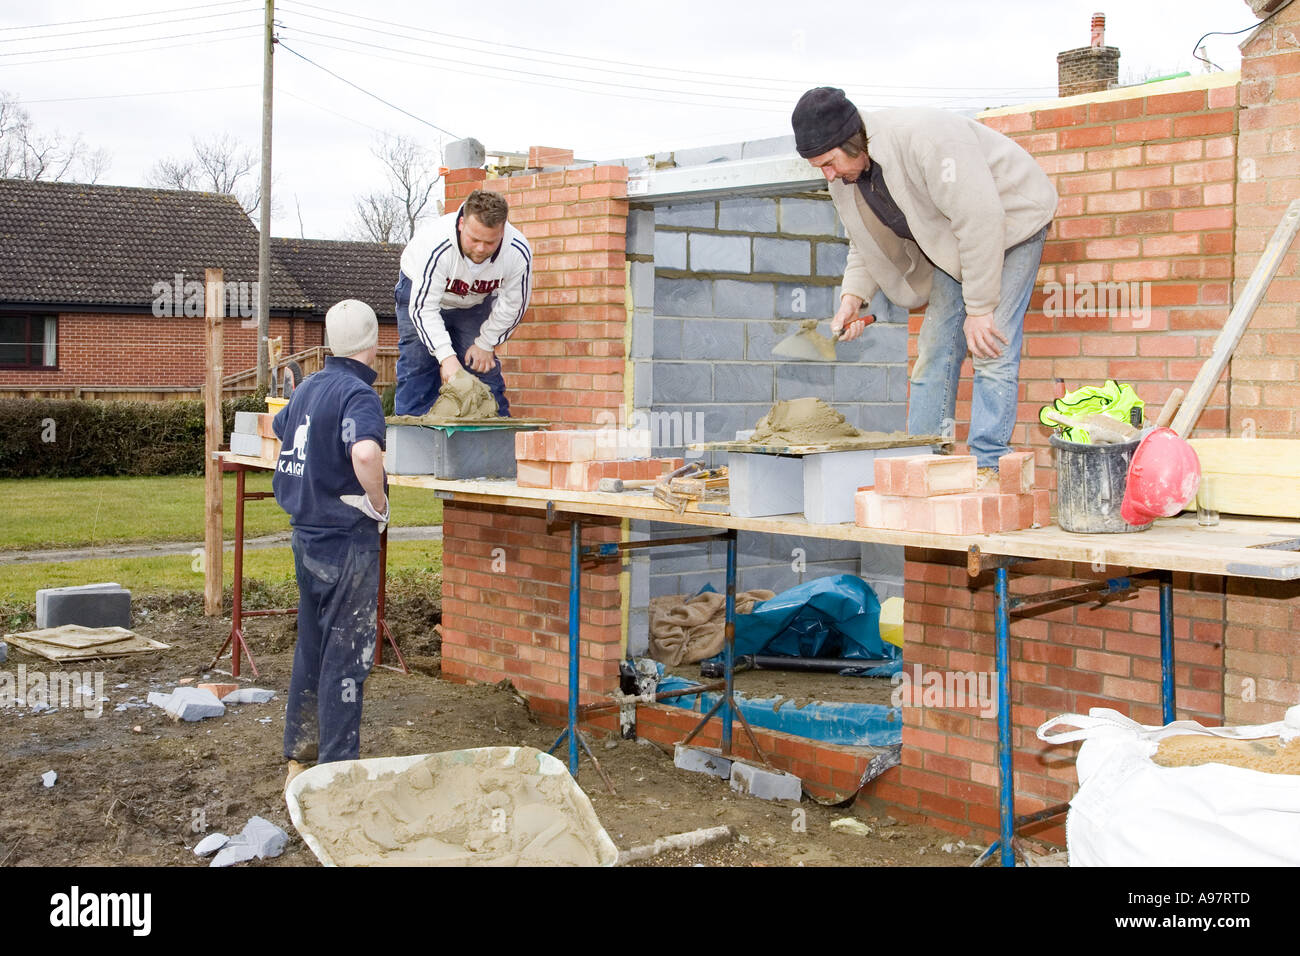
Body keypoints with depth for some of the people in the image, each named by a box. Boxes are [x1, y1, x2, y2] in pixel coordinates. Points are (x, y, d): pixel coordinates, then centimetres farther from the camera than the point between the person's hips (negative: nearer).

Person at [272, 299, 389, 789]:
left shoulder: (308, 387, 9)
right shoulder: (358, 394, -17)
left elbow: (279, 429, 30)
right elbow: (366, 454, -37)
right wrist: (379, 505, -21)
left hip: (306, 533, 8)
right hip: (347, 537, -8)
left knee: (311, 648, 17)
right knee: (345, 657, -1)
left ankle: (299, 759, 27)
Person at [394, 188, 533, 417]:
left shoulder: (519, 252, -33)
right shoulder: (436, 246, -42)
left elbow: (512, 304, -15)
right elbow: (423, 307, -37)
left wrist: (485, 344, -10)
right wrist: (446, 356, -45)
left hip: (476, 303, 2)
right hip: (421, 291, -2)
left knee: (484, 369, -4)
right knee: (417, 367, -10)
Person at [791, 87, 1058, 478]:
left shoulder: (925, 140, -36)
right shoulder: (844, 173, -9)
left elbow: (979, 222, -33)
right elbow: (866, 244, 4)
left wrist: (978, 309, -29)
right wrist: (853, 297, -15)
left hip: (1009, 221, -8)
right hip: (952, 243, 8)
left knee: (992, 350, -16)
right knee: (935, 350, 4)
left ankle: (987, 466, -13)